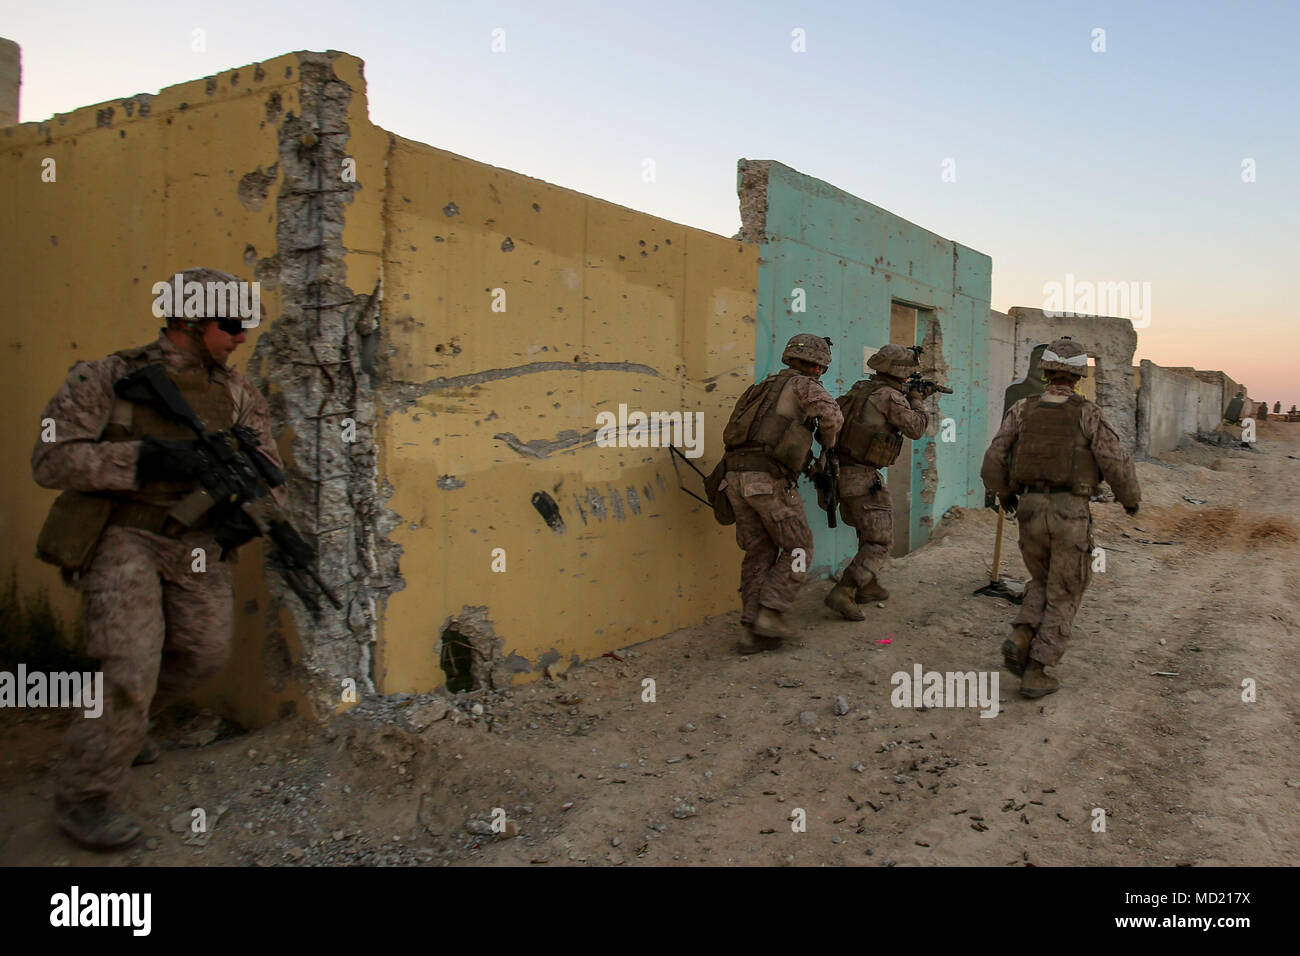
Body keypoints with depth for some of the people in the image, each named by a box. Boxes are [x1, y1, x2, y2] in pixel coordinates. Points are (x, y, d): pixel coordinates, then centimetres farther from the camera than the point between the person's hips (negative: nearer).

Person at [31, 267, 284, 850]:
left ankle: (120, 721, 41)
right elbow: (50, 460, -13)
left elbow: (268, 469, 4)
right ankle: (84, 797, 6)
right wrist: (141, 458, -26)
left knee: (204, 652, 12)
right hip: (122, 537, -5)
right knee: (130, 665, -13)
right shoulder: (110, 378, -8)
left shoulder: (238, 395, 5)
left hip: (193, 543, 6)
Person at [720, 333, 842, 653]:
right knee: (798, 548, 8)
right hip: (769, 480, -7)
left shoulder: (764, 387, 27)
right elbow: (832, 415, -15)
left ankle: (752, 631, 9)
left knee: (759, 553, 13)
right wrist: (828, 441, 8)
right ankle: (770, 613, -2)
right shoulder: (803, 385, 4)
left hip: (737, 479, 7)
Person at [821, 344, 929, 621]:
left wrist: (909, 399, 26)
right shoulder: (889, 396, -12)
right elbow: (915, 429, -6)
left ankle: (868, 586, 34)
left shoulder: (861, 389, 11)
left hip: (843, 472, 9)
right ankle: (842, 594, -13)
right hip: (864, 478, -9)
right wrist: (917, 402, 11)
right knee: (879, 542, -4)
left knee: (869, 534, 25)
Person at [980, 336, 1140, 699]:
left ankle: (1020, 639, 0)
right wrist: (1131, 499, 13)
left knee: (1044, 583, 24)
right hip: (1070, 515, -3)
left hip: (1030, 510, 3)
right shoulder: (1087, 414, -5)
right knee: (1063, 597, 9)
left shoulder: (1023, 409, 3)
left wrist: (1003, 493, 21)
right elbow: (1117, 463, -8)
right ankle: (1035, 674, 4)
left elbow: (994, 460, 1)